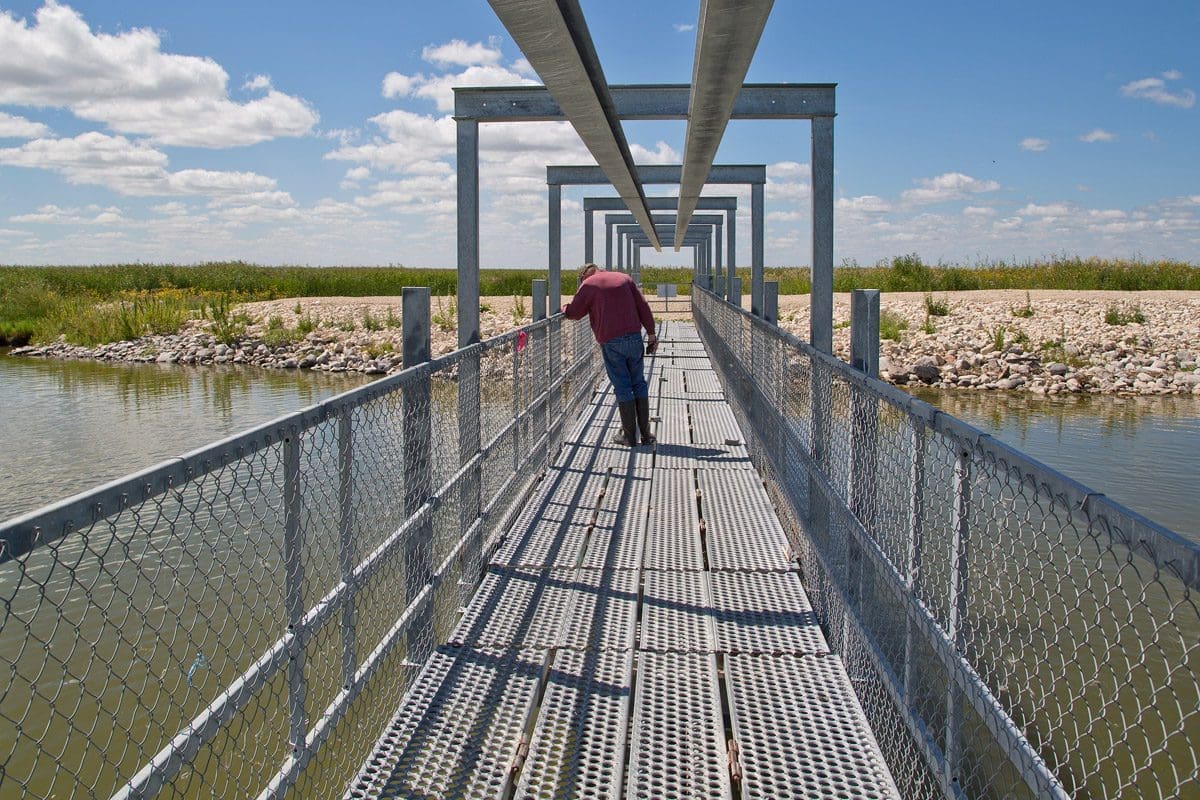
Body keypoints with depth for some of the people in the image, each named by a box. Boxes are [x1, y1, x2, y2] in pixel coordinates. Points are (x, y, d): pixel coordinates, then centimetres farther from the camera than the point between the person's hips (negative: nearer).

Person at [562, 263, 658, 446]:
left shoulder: (588, 284, 2)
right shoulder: (624, 278, 15)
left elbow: (574, 313, 5)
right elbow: (643, 307, 10)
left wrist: (564, 308, 27)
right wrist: (651, 333, 11)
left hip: (611, 342, -4)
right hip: (634, 336, 4)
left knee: (622, 386, 2)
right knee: (639, 383, 11)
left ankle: (629, 436, 5)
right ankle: (645, 433, 13)